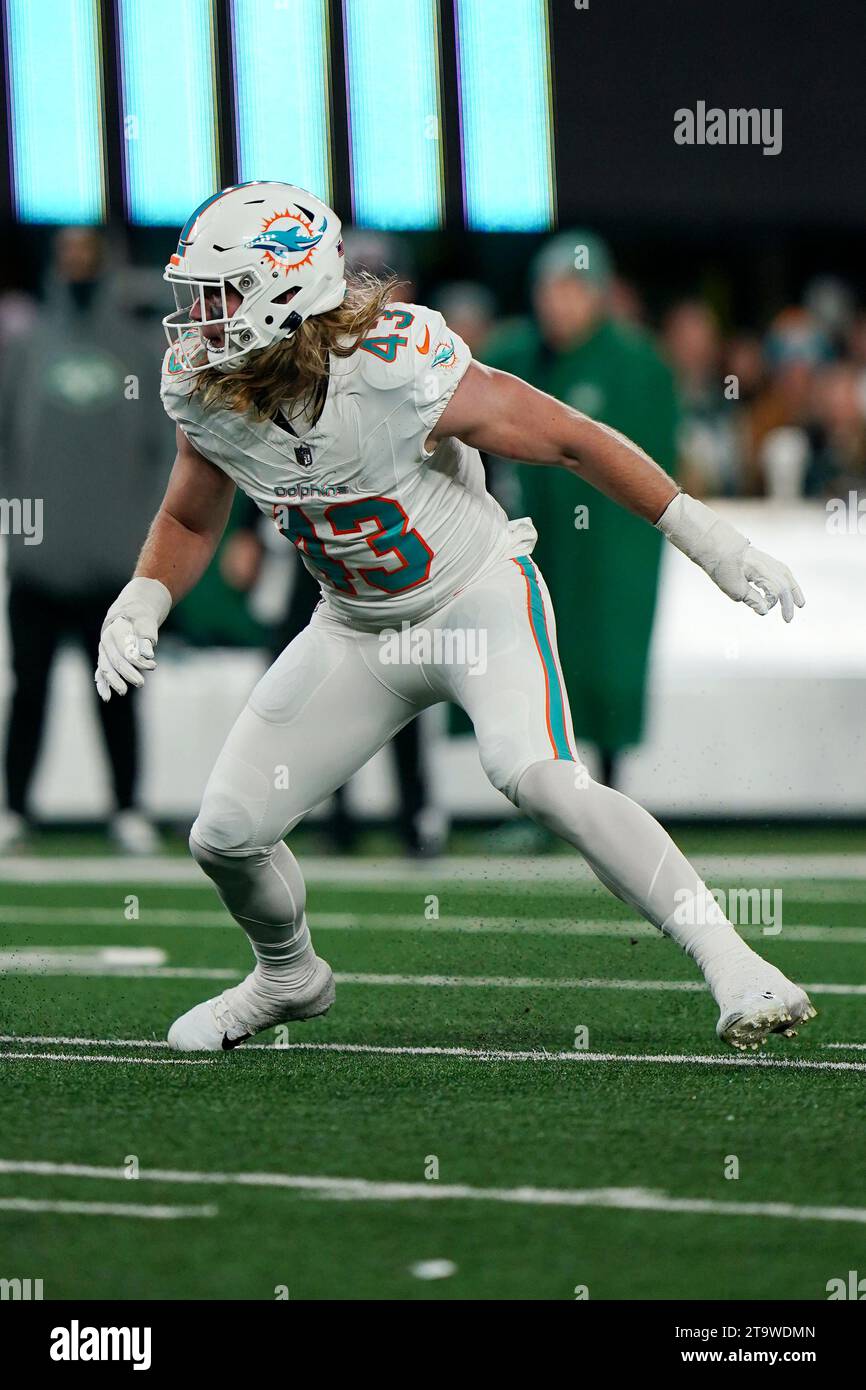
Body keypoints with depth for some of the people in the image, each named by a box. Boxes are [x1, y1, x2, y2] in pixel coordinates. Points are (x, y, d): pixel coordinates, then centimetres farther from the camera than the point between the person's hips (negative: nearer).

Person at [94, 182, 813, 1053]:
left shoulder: (395, 369, -30)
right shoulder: (203, 394, -13)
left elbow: (569, 440, -20)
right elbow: (189, 521, 8)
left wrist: (706, 539, -16)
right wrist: (139, 606, -12)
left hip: (481, 600, -6)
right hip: (358, 632, 6)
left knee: (538, 778, -32)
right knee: (227, 833, 2)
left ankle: (728, 962, -25)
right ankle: (288, 976, 35)